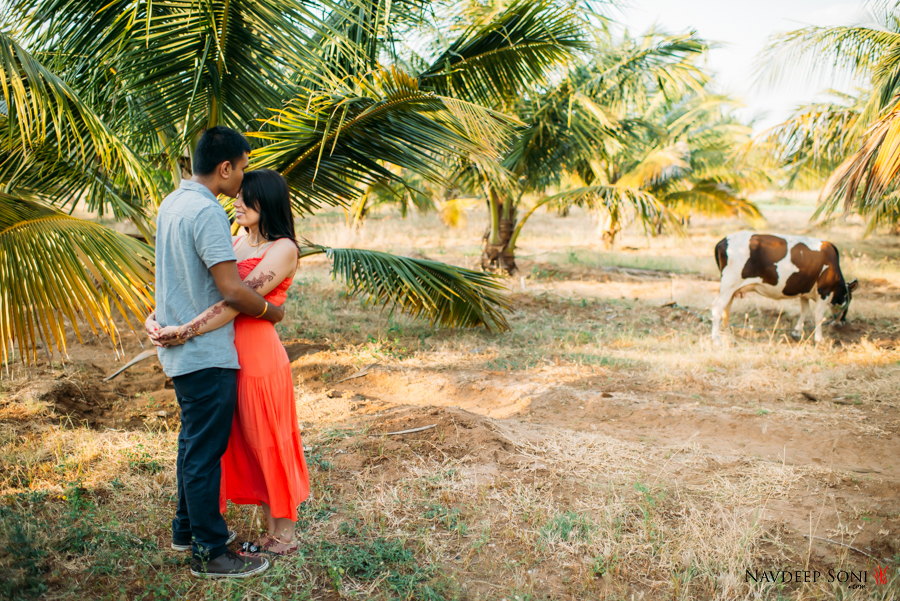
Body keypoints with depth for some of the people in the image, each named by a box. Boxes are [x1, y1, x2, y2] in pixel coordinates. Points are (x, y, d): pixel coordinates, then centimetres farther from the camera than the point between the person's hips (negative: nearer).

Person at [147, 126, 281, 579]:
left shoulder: (171, 203, 9)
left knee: (194, 443, 21)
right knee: (205, 452, 0)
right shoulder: (207, 212, -22)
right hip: (206, 355, -10)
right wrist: (271, 311, -10)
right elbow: (233, 291, -25)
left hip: (181, 351, 10)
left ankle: (187, 528, 35)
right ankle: (209, 552, 12)